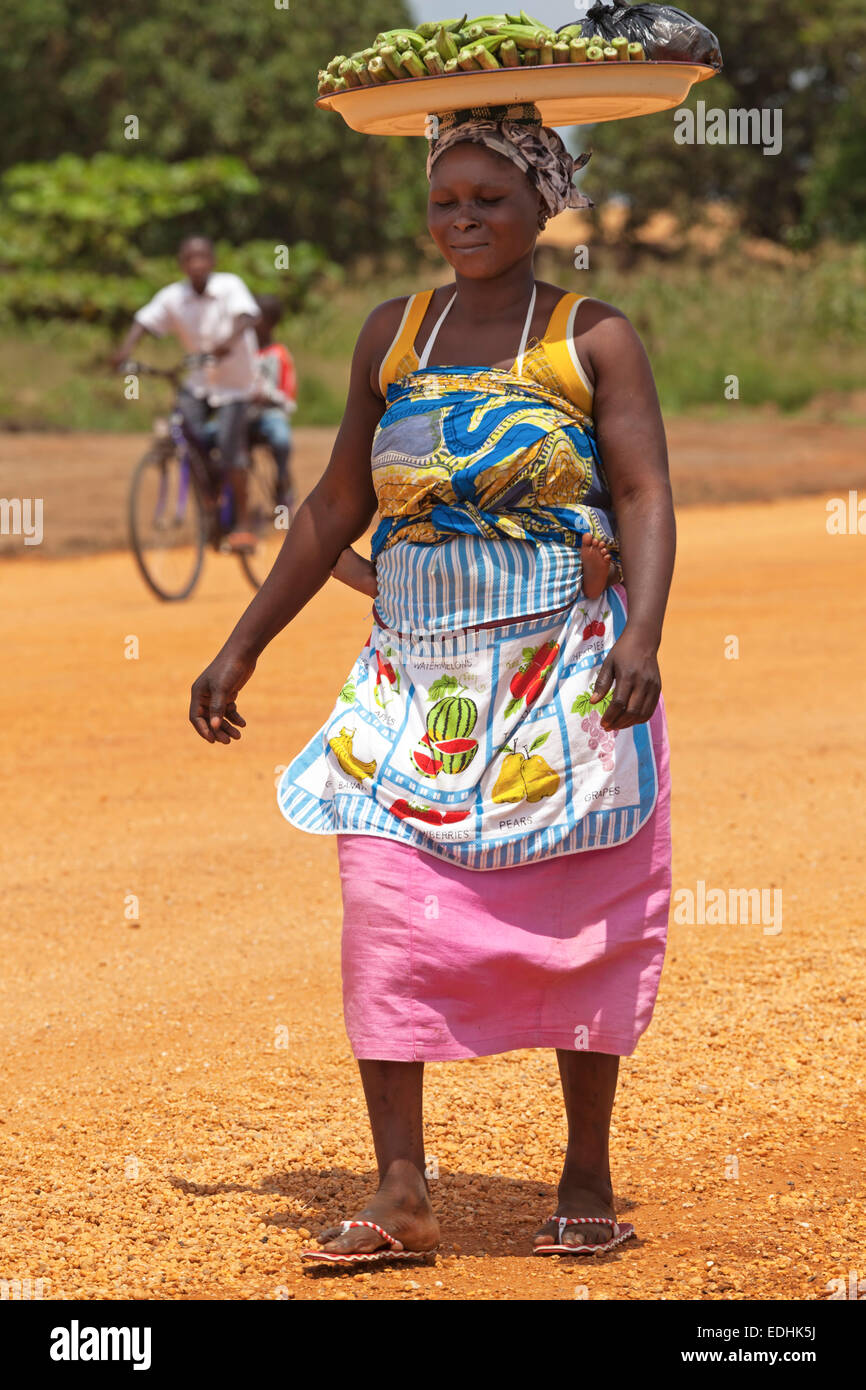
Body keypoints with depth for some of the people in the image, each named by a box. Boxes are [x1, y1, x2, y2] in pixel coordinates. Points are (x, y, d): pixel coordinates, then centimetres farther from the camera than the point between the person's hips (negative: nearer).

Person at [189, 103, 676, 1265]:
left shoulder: (595, 339, 1)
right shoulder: (394, 336, 11)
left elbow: (646, 497, -9)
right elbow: (338, 505, 16)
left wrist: (640, 635, -26)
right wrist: (243, 648, 15)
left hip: (563, 677, -3)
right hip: (418, 677, 3)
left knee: (577, 921, 1)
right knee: (385, 905, -9)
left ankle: (588, 1177, 12)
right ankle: (400, 1194, -7)